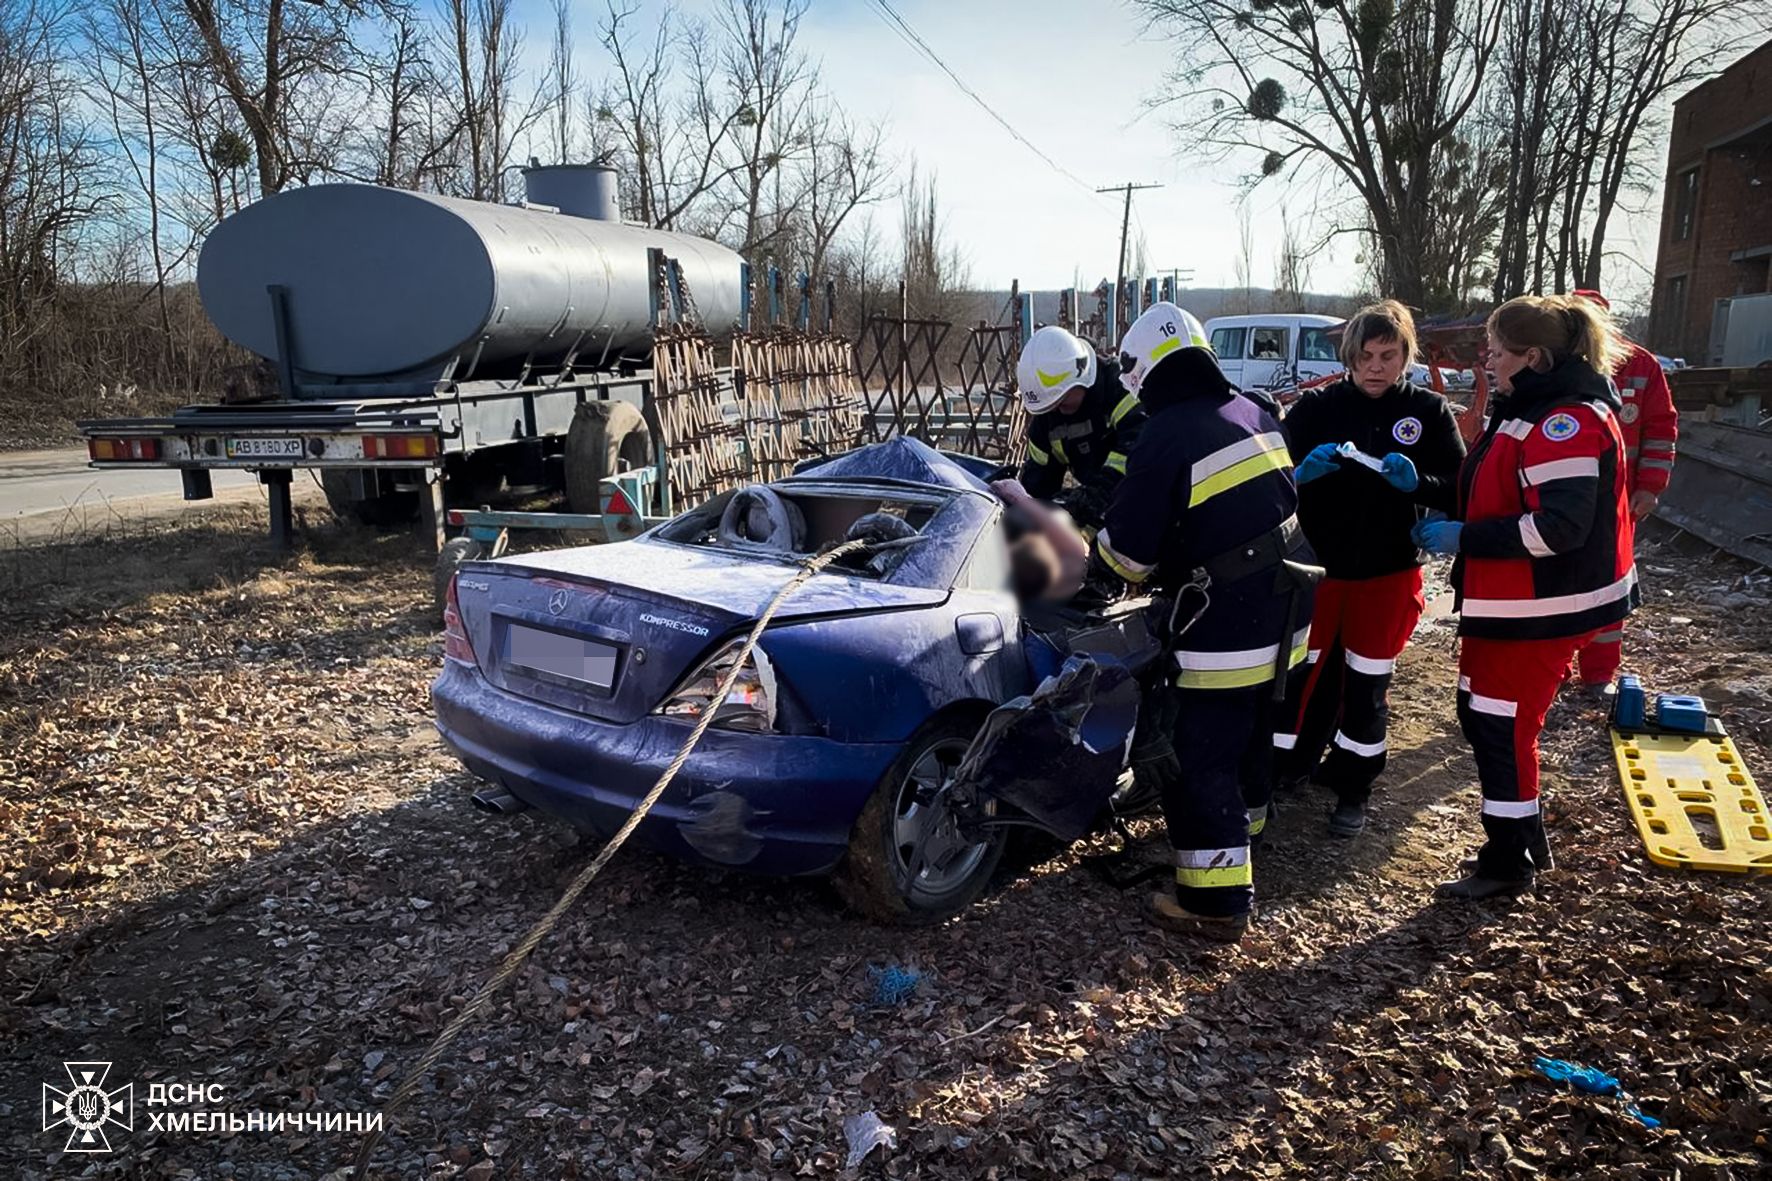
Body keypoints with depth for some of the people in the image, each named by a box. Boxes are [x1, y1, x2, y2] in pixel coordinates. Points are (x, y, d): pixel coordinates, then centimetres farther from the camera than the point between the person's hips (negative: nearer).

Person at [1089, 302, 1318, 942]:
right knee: (1253, 730, 26)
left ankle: (1217, 901, 3)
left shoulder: (1166, 438, -16)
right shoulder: (1253, 415, 8)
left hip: (1226, 624, -9)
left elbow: (1128, 546, -14)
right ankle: (1241, 829, 46)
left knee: (1201, 758, -1)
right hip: (1286, 612, 9)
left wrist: (1100, 573, 9)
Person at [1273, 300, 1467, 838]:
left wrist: (1416, 482, -24)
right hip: (1318, 566, 0)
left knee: (1367, 683, 9)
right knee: (1306, 672, 7)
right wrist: (1303, 470, -29)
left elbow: (1461, 488, -4)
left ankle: (1353, 787, 24)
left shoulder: (1429, 411, 0)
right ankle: (1283, 772, 23)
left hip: (1390, 573, 0)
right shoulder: (1317, 406, -2)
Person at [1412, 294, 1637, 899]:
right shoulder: (1529, 410, 12)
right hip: (1503, 603, 11)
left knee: (1503, 728, -1)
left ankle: (1509, 861, 15)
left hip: (1540, 612, -11)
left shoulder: (1566, 421, -21)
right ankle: (1524, 842, 33)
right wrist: (1443, 509, 3)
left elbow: (1560, 526, -29)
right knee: (1479, 713, 18)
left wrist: (1464, 538, -22)